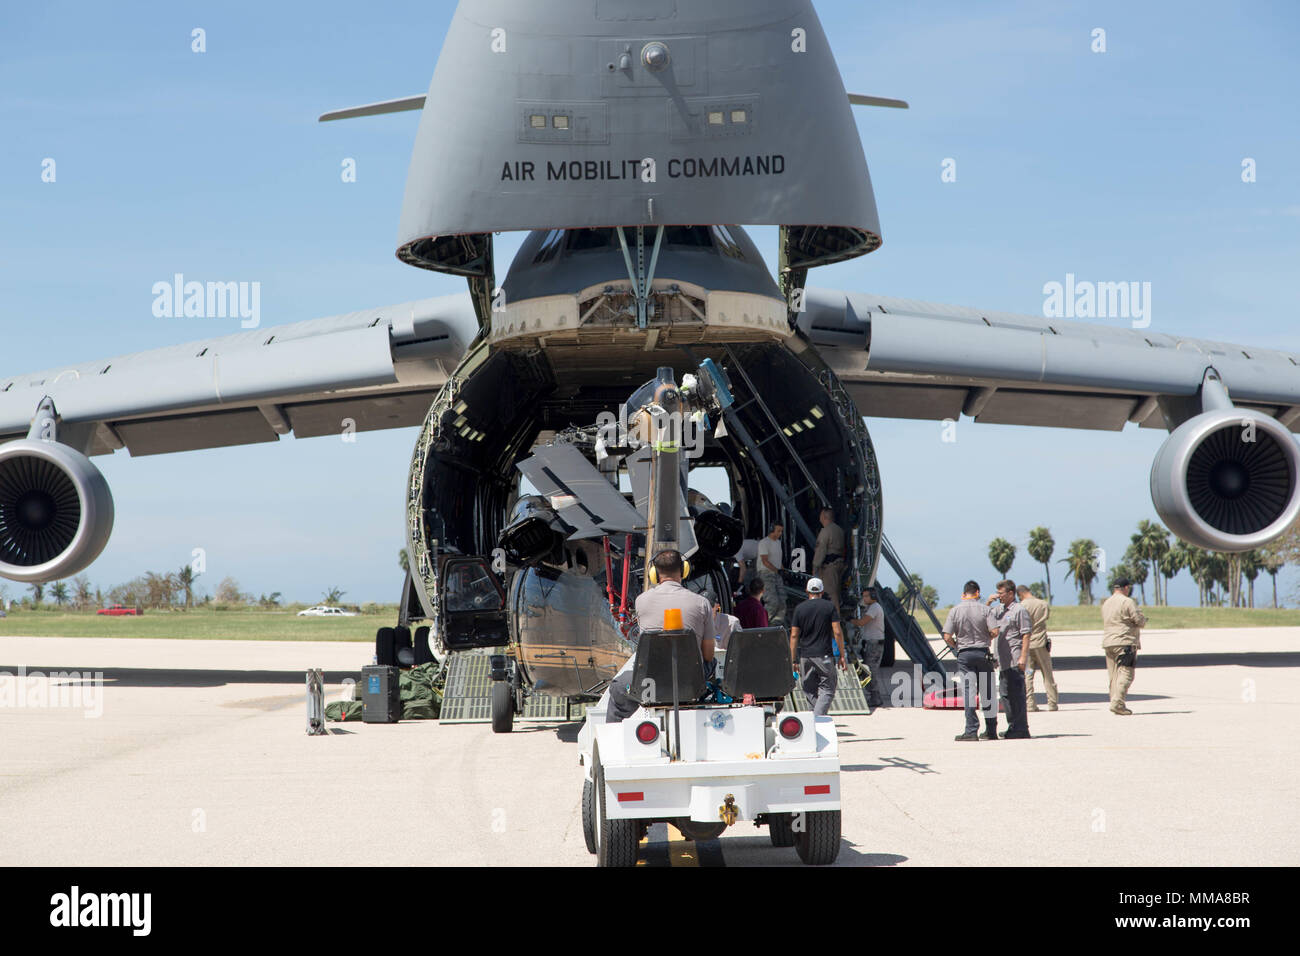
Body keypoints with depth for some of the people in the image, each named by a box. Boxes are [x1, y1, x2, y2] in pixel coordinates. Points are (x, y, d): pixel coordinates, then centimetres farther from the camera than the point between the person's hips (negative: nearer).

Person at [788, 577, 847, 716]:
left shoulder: (799, 609, 5)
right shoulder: (830, 606, 1)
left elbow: (794, 636, 2)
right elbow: (837, 632, -4)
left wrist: (793, 660, 5)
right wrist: (842, 656, 1)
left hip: (805, 656, 2)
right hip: (824, 655, -2)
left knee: (810, 690, 13)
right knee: (827, 689, 2)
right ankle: (819, 719, -15)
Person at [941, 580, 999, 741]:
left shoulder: (955, 610, -3)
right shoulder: (984, 610, -3)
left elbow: (947, 637, -7)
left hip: (964, 655, -1)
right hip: (983, 653, 1)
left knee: (968, 691, -3)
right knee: (987, 692, 9)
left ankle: (971, 730, -12)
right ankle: (991, 730, 14)